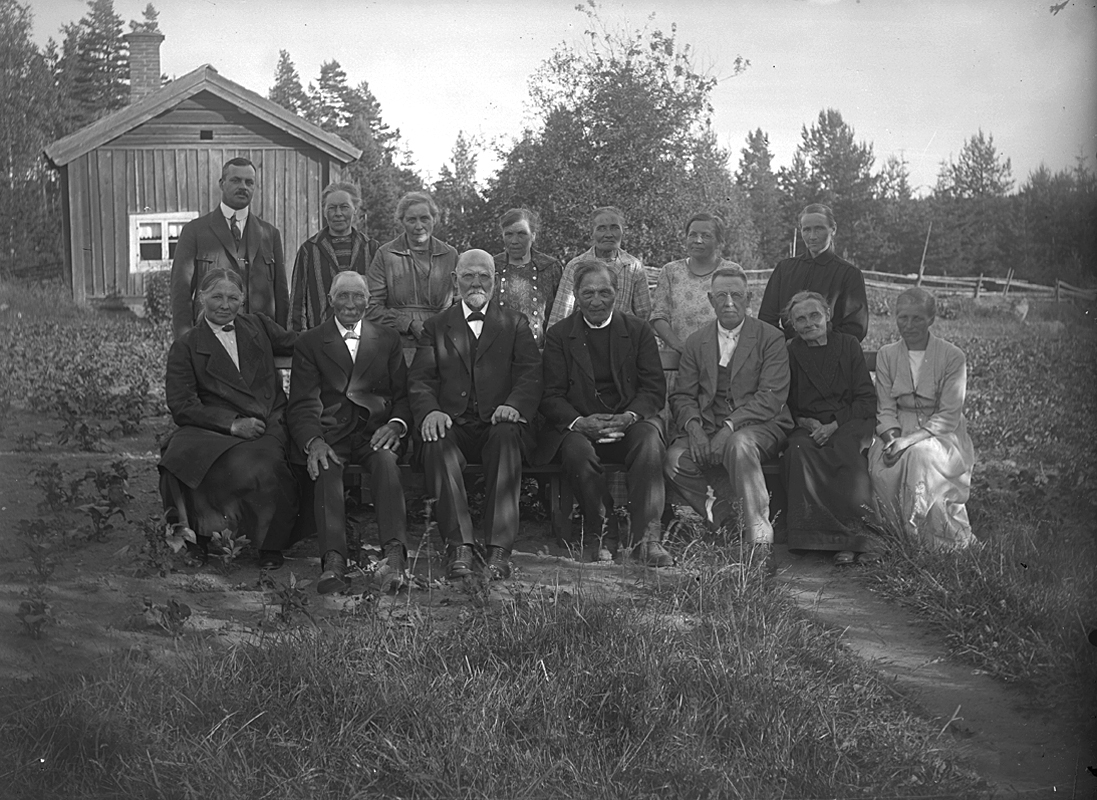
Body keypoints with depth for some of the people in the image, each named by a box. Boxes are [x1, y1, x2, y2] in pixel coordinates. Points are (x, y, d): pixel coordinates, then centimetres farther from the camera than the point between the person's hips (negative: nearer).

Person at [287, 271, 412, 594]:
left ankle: (395, 556, -47)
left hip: (375, 431, 1)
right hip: (329, 432, 0)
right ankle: (333, 561, -48)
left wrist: (396, 425, -10)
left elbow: (403, 396, 14)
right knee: (327, 468, -34)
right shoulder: (309, 342, 15)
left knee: (386, 460, -34)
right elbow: (302, 403, 3)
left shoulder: (388, 340, 21)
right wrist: (313, 441, -18)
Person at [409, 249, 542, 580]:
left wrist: (514, 405, -20)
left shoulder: (515, 323, 17)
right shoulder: (436, 326, 20)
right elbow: (420, 379, 7)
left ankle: (499, 548, -36)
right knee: (437, 441, -33)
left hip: (498, 425, -1)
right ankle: (458, 545, -32)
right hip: (452, 425, 1)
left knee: (506, 436, -35)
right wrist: (430, 411, -16)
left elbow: (530, 375, 3)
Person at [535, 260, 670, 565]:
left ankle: (647, 537, -32)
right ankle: (599, 536, -19)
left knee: (649, 442, -32)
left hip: (629, 421, 1)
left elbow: (655, 388, 3)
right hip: (578, 425, -1)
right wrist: (579, 422, -20)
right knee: (577, 450, -34)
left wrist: (629, 416, -18)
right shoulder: (558, 335, 7)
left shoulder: (638, 330, 9)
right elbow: (550, 397, 1)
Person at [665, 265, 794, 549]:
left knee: (739, 445, -38)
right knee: (675, 458, -25)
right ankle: (727, 517, -12)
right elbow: (682, 396, 10)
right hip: (707, 428, 4)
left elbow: (772, 397, -9)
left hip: (759, 425, -4)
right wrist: (693, 427, -13)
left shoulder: (770, 339, 1)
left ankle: (760, 534, -30)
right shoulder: (696, 342, 14)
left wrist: (730, 427, -22)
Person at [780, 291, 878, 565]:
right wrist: (804, 422, -10)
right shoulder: (790, 354, 12)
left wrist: (833, 425, -11)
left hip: (849, 422, -1)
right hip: (807, 427, 1)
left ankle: (847, 536, -33)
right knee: (799, 450, -34)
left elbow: (867, 400, 4)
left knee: (844, 448, -36)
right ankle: (851, 537, -34)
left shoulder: (848, 345, 10)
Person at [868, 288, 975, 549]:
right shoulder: (886, 355, 7)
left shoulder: (953, 356, -4)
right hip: (899, 429, 3)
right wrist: (893, 437, -18)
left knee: (920, 455, -36)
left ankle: (954, 542, -21)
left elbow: (949, 415, -10)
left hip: (941, 434, -3)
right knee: (882, 467, -31)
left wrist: (910, 439, -22)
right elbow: (885, 408, 4)